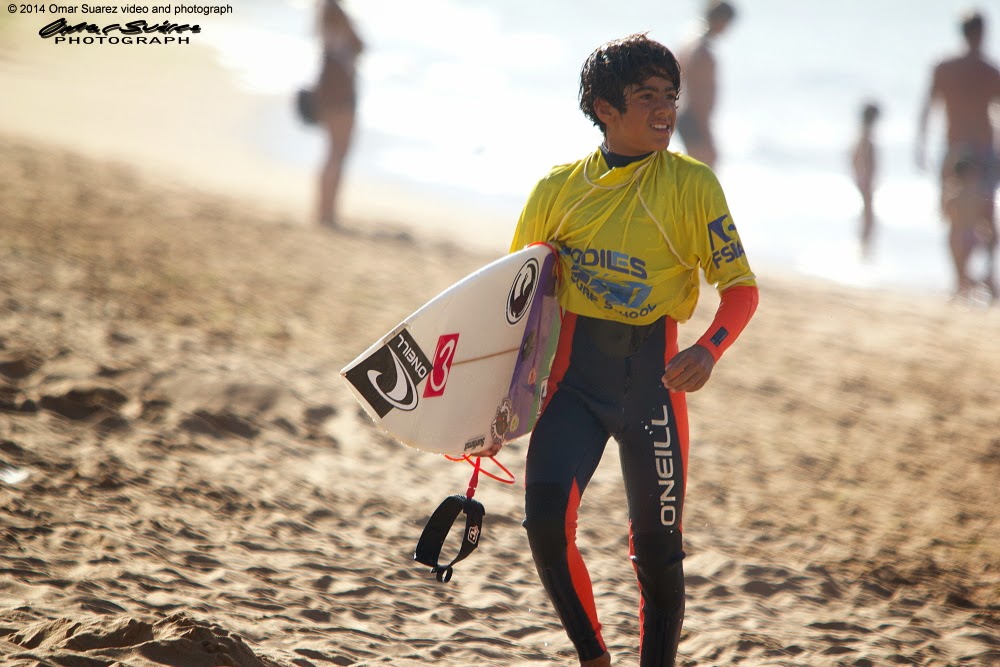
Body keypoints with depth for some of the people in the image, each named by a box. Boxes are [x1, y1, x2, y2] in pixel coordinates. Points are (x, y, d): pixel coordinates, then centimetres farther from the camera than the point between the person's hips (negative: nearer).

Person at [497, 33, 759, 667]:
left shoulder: (692, 184, -2)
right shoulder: (559, 189, 3)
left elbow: (742, 286, -4)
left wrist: (708, 351, -23)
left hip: (653, 376, -1)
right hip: (575, 371, 1)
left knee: (657, 548, 4)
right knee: (546, 517, -17)